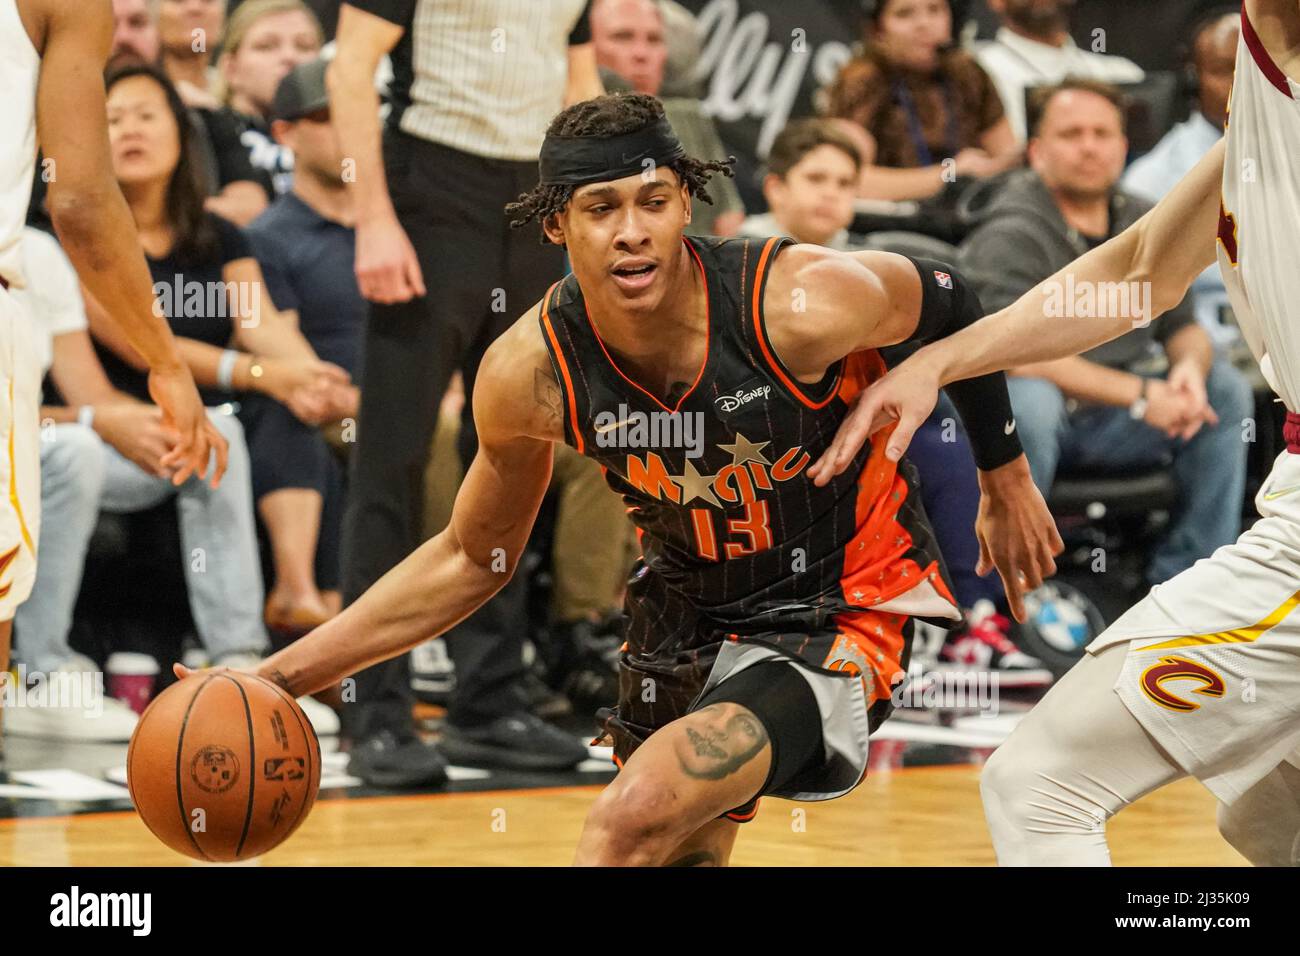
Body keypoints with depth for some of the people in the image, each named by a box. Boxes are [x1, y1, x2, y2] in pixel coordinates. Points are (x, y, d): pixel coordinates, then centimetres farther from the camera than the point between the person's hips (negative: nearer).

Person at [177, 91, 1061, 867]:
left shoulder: (805, 305, -28)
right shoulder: (529, 373, -17)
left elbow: (946, 302, -5)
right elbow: (473, 559, 0)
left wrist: (1008, 480, 7)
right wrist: (286, 674, -8)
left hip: (837, 618, -5)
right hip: (689, 615, 5)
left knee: (634, 821, -26)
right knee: (681, 853, 24)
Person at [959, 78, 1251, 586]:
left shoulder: (1145, 225, 8)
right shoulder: (1011, 236, -15)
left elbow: (1183, 326, 14)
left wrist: (1191, 365, -14)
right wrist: (1141, 396, -24)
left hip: (1106, 420, 7)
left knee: (1226, 388, -5)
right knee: (1030, 399, -39)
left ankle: (1185, 575, -2)